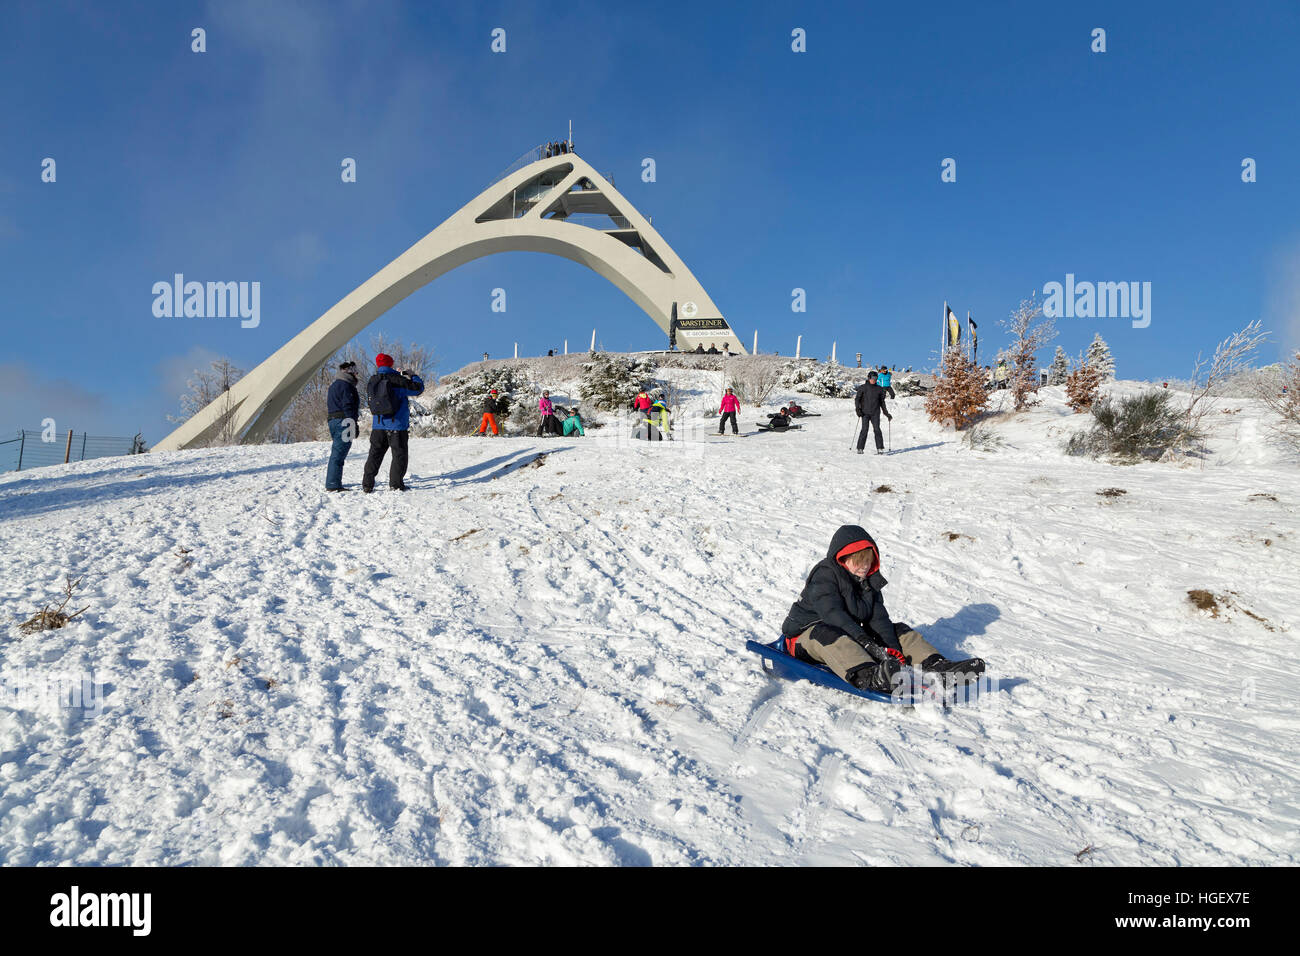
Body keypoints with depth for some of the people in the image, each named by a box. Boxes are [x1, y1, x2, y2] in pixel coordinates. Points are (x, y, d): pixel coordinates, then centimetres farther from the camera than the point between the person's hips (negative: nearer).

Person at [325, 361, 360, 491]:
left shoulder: (334, 384, 23)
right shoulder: (346, 385, -10)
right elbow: (348, 407, -17)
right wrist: (354, 425, -17)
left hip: (333, 421, 10)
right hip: (343, 422, -10)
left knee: (336, 453, 15)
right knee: (339, 454, -11)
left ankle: (331, 483, 19)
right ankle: (333, 484, -13)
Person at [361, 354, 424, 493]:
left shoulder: (371, 382, 5)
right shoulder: (398, 380, -11)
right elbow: (418, 388, -5)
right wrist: (412, 376, 14)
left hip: (378, 425, 5)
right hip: (397, 425, -5)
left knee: (375, 454, 12)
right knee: (399, 454, 4)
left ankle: (367, 484, 10)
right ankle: (396, 484, 0)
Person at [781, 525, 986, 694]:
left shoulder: (869, 581, 9)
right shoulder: (824, 575, -15)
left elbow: (879, 618, -1)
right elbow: (832, 613, -29)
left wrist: (893, 649, -19)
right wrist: (864, 640, -40)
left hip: (849, 634, 8)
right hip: (807, 634, -8)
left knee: (899, 631, -2)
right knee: (826, 634, -43)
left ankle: (937, 665, -23)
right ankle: (868, 677, -66)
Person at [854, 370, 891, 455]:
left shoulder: (879, 389, 12)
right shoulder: (863, 388, 5)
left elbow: (882, 402, 20)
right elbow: (857, 399, 4)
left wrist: (886, 413, 19)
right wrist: (858, 409, -11)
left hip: (875, 413, 2)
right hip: (865, 413, -2)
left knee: (877, 429, -10)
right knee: (864, 430, -9)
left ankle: (880, 449, -8)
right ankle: (860, 448, -2)